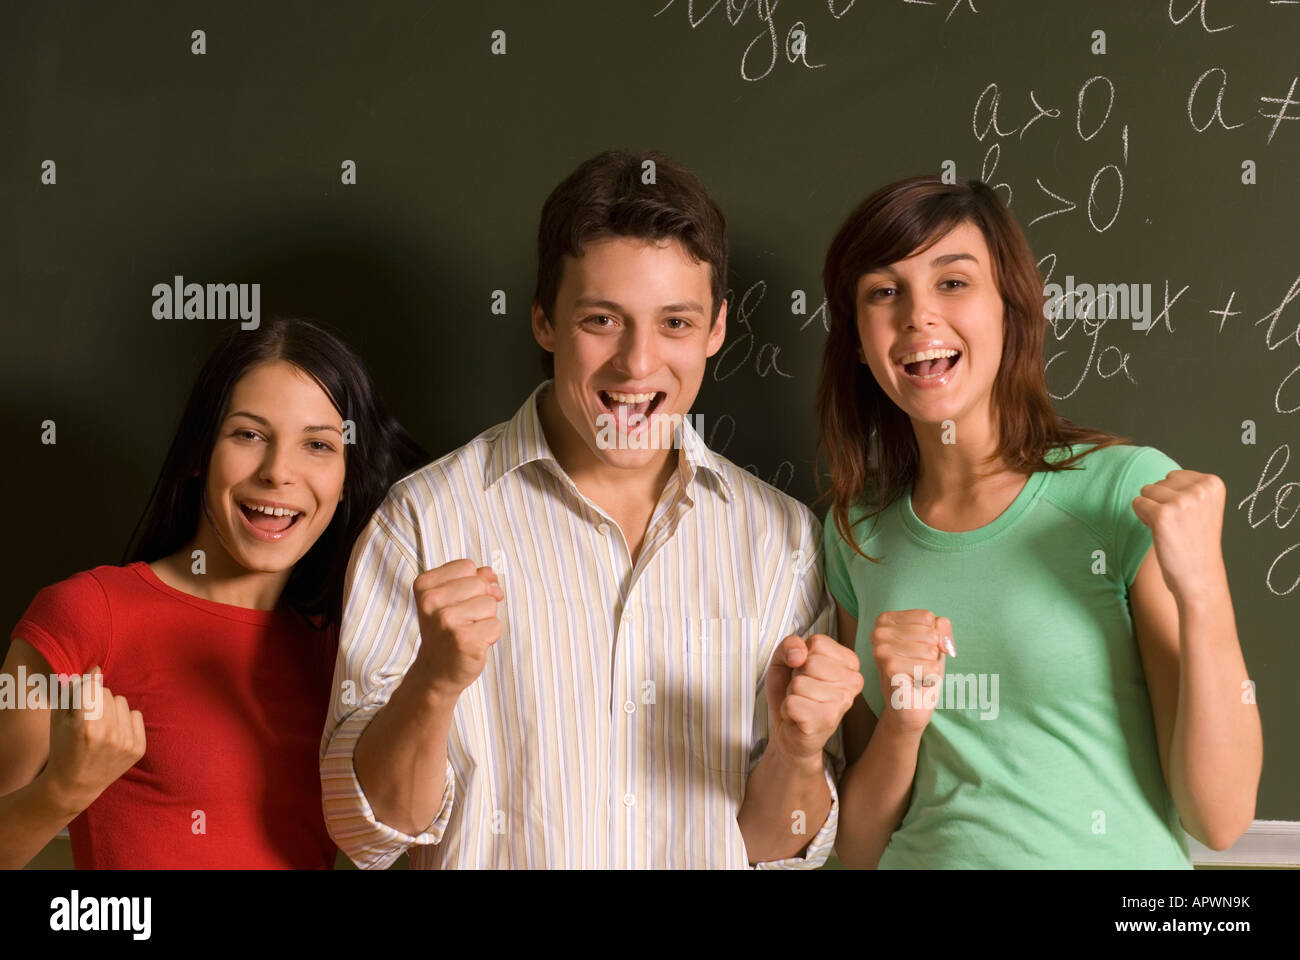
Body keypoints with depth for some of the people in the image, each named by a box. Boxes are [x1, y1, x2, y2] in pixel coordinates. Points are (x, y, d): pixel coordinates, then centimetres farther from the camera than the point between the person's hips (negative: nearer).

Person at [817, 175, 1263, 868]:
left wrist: (1203, 594, -25)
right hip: (923, 860, 3)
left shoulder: (1132, 491, -14)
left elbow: (1219, 820, -15)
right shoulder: (856, 533, -4)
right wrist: (902, 726, -18)